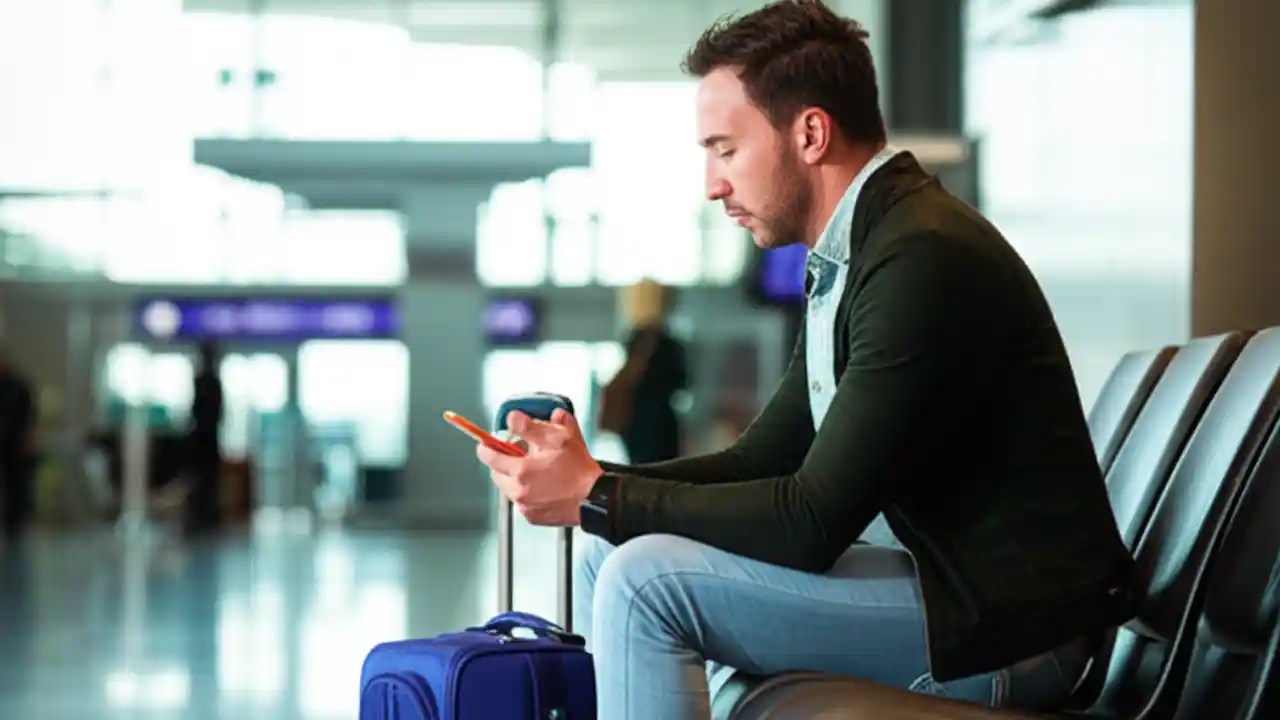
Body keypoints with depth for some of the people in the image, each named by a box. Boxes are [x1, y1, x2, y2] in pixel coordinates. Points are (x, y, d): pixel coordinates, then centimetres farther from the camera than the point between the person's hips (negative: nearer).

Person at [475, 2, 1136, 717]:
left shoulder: (923, 256, -21)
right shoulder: (850, 255, 11)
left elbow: (811, 523, -22)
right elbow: (763, 457, 13)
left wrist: (599, 496, -15)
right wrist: (591, 477, -2)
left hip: (1006, 625, -10)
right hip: (955, 580, 10)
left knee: (645, 578, -18)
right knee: (611, 557, 12)